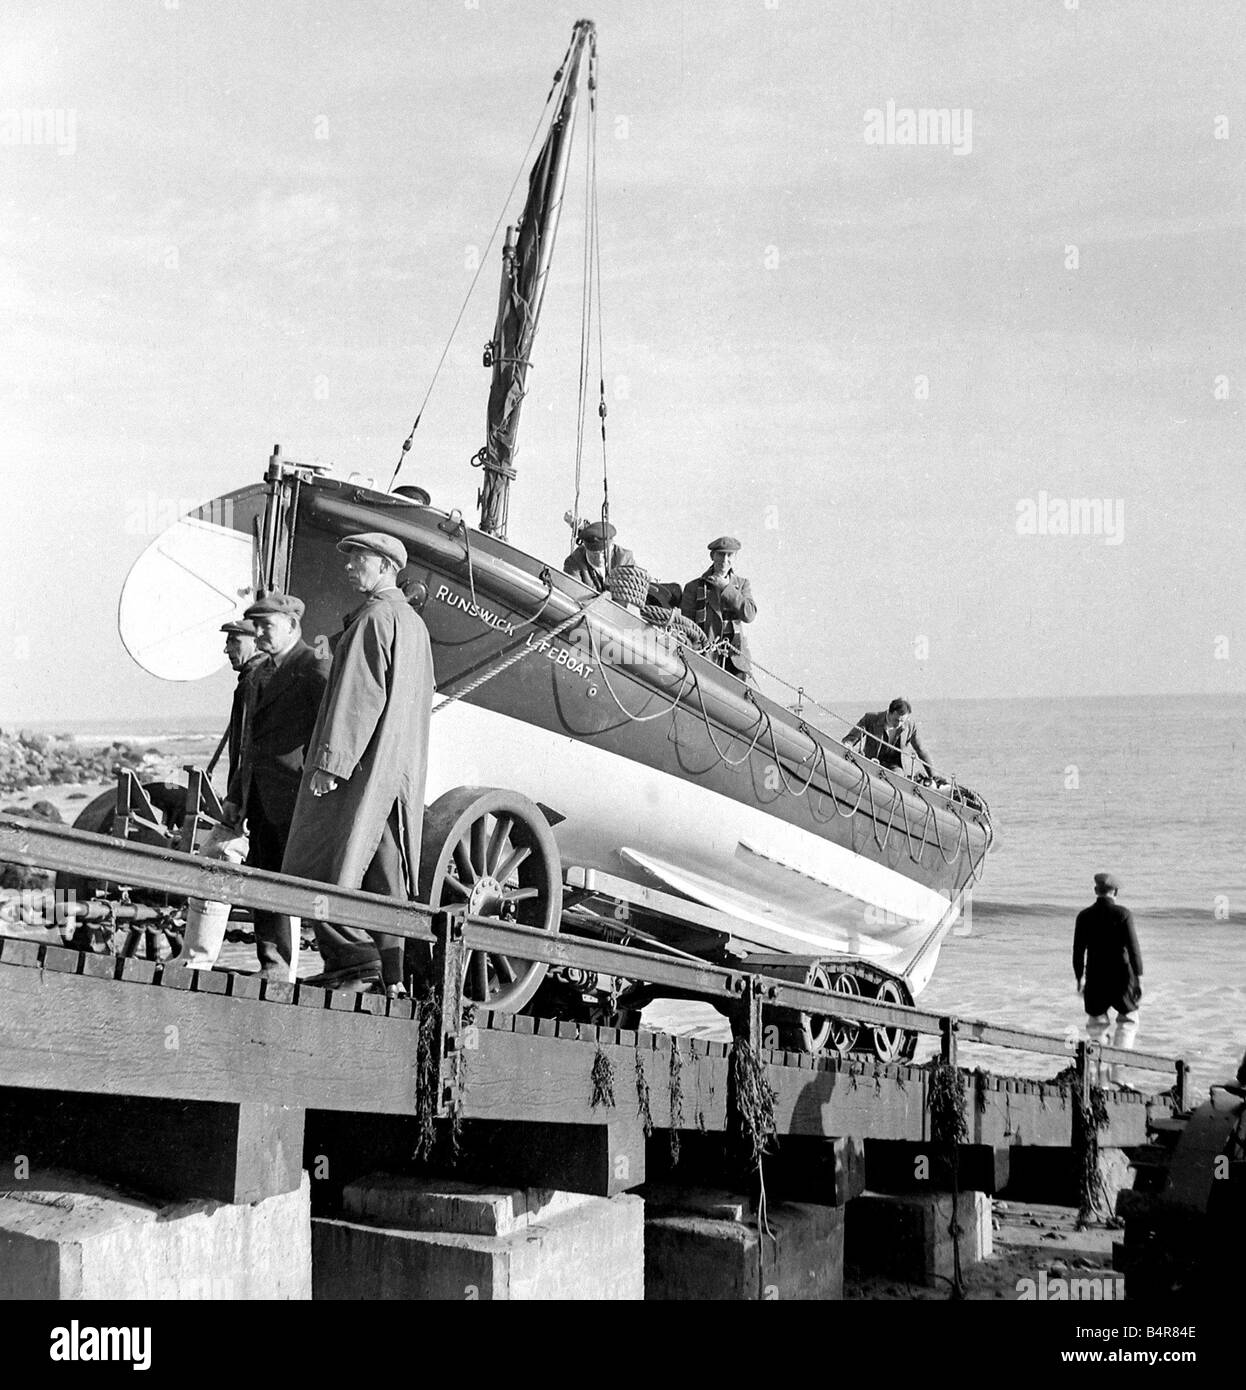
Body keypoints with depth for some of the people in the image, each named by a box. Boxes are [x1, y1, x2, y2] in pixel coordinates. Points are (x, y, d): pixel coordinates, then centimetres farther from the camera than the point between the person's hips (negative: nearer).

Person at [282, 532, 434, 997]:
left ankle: (355, 959, -10)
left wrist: (330, 761, -19)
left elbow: (358, 696, -17)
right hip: (402, 769, 9)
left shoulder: (374, 618, -10)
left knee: (325, 869, -5)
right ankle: (391, 972, 6)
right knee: (386, 873, 8)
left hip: (362, 765, -9)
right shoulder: (415, 624, 19)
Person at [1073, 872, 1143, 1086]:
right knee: (1128, 1021, 16)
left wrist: (1079, 978, 14)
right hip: (1121, 977, -2)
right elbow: (1133, 948, -11)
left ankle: (1103, 1079, 10)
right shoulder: (1123, 914, -9)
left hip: (1095, 979, 2)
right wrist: (1139, 977, -5)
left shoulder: (1084, 916, -1)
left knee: (1097, 1026, 12)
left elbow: (1078, 950, 3)